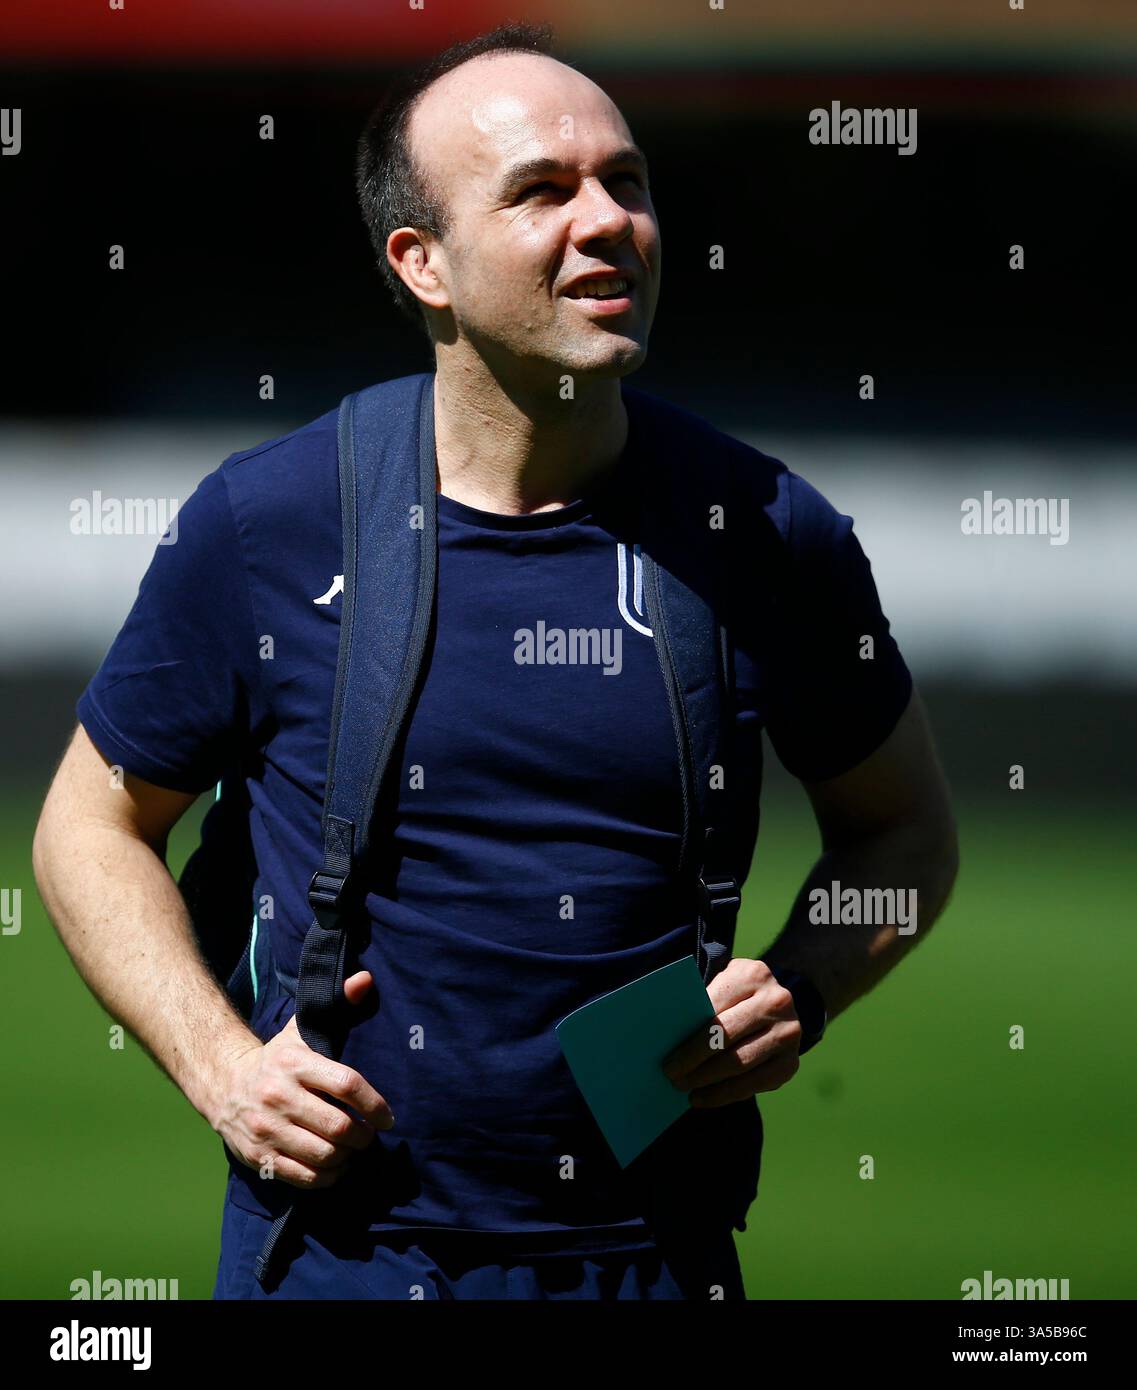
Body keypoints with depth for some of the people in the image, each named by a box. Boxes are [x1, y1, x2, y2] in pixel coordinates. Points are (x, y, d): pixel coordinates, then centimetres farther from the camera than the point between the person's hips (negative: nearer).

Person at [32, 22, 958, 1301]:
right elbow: (93, 824, 5)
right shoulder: (263, 525, -6)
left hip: (659, 1245, 1)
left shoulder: (765, 529, -3)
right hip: (341, 1234, -1)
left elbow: (901, 827, 12)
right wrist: (217, 1064, -9)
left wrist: (802, 993, -6)